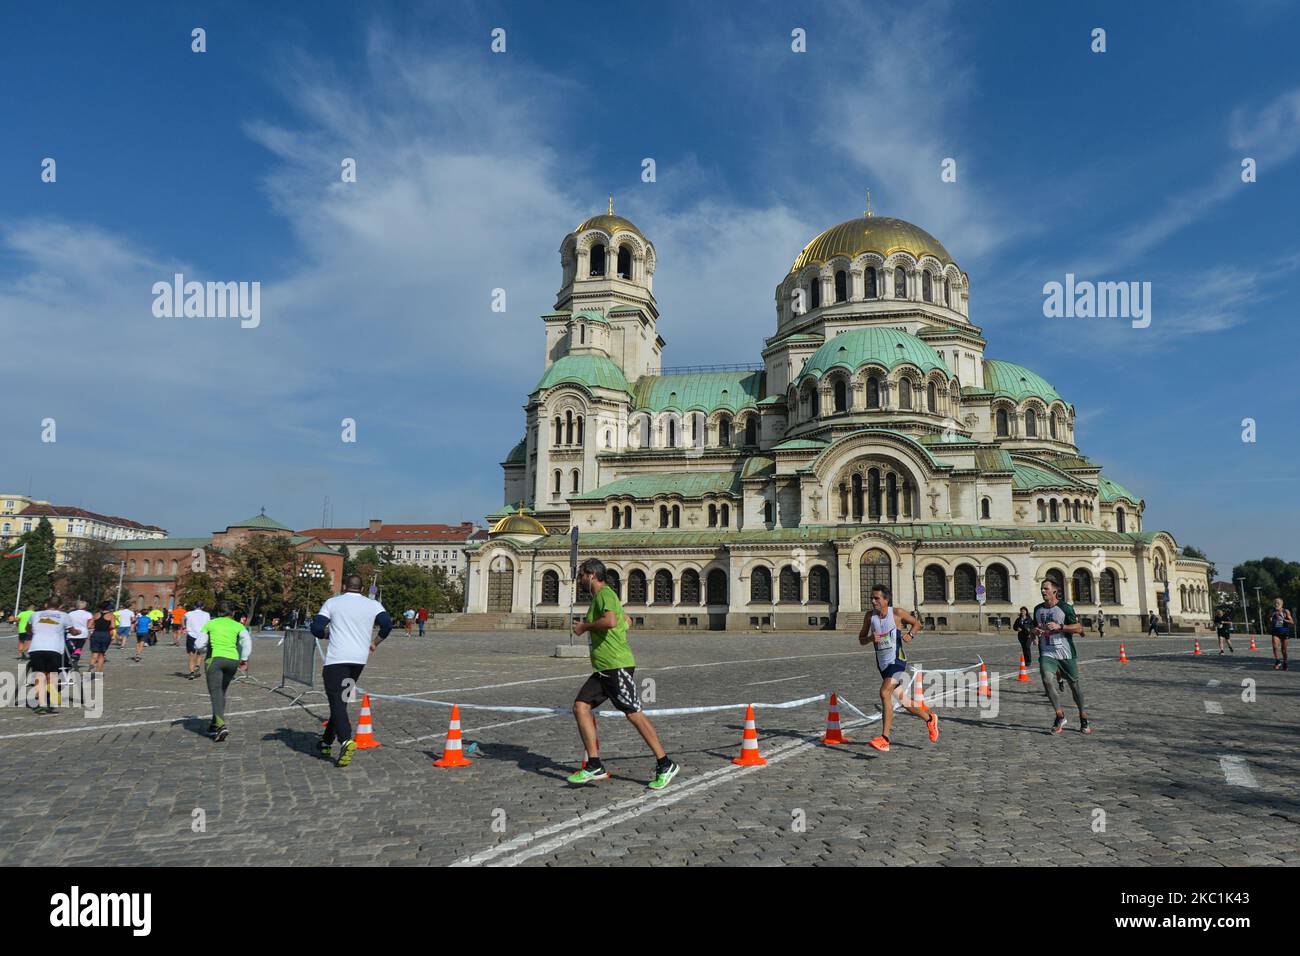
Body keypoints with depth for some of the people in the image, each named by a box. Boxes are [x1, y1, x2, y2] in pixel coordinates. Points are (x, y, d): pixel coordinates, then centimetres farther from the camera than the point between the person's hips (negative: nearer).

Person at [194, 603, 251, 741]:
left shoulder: (210, 624, 12)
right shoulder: (238, 626, 11)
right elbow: (247, 640, -7)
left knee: (215, 693, -10)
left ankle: (221, 724, -27)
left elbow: (198, 645, 9)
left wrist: (206, 652, 30)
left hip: (215, 658, -2)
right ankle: (215, 724, 23)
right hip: (233, 660, 2)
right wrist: (244, 659, -2)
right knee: (221, 692, 19)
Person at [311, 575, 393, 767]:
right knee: (341, 700, 18)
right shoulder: (373, 605, 8)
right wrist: (375, 643, 8)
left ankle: (346, 741, -27)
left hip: (336, 658, -3)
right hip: (360, 659, 3)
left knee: (337, 702, -7)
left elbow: (316, 628, 0)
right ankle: (326, 742, 26)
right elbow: (387, 623, -6)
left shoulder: (332, 602, 6)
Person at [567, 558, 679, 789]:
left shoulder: (605, 593, -10)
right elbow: (625, 620, 33)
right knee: (580, 706, 0)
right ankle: (595, 766, 2)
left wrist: (584, 627, -16)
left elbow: (610, 621, -29)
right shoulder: (599, 596, 20)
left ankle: (665, 765, 6)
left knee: (633, 714, -6)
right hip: (602, 669, 10)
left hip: (618, 666, -10)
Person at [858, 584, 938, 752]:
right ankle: (930, 719, 41)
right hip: (882, 663, 5)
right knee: (901, 700, 14)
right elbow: (861, 639, 7)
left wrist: (910, 634, -11)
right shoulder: (870, 616, 1)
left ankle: (885, 739, -22)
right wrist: (871, 638, -15)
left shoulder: (897, 613, -8)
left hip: (897, 661, -5)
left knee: (884, 693, -23)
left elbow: (917, 623, 9)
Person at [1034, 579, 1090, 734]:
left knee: (1074, 684, 7)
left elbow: (1079, 628, -9)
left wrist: (1059, 626, -21)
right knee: (1046, 680, -20)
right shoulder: (1038, 609, 10)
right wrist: (1035, 631, 2)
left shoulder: (1065, 607, -5)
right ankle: (1060, 715, -7)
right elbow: (1035, 627, 25)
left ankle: (1083, 718, 26)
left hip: (1066, 653, -3)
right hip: (1047, 653, 3)